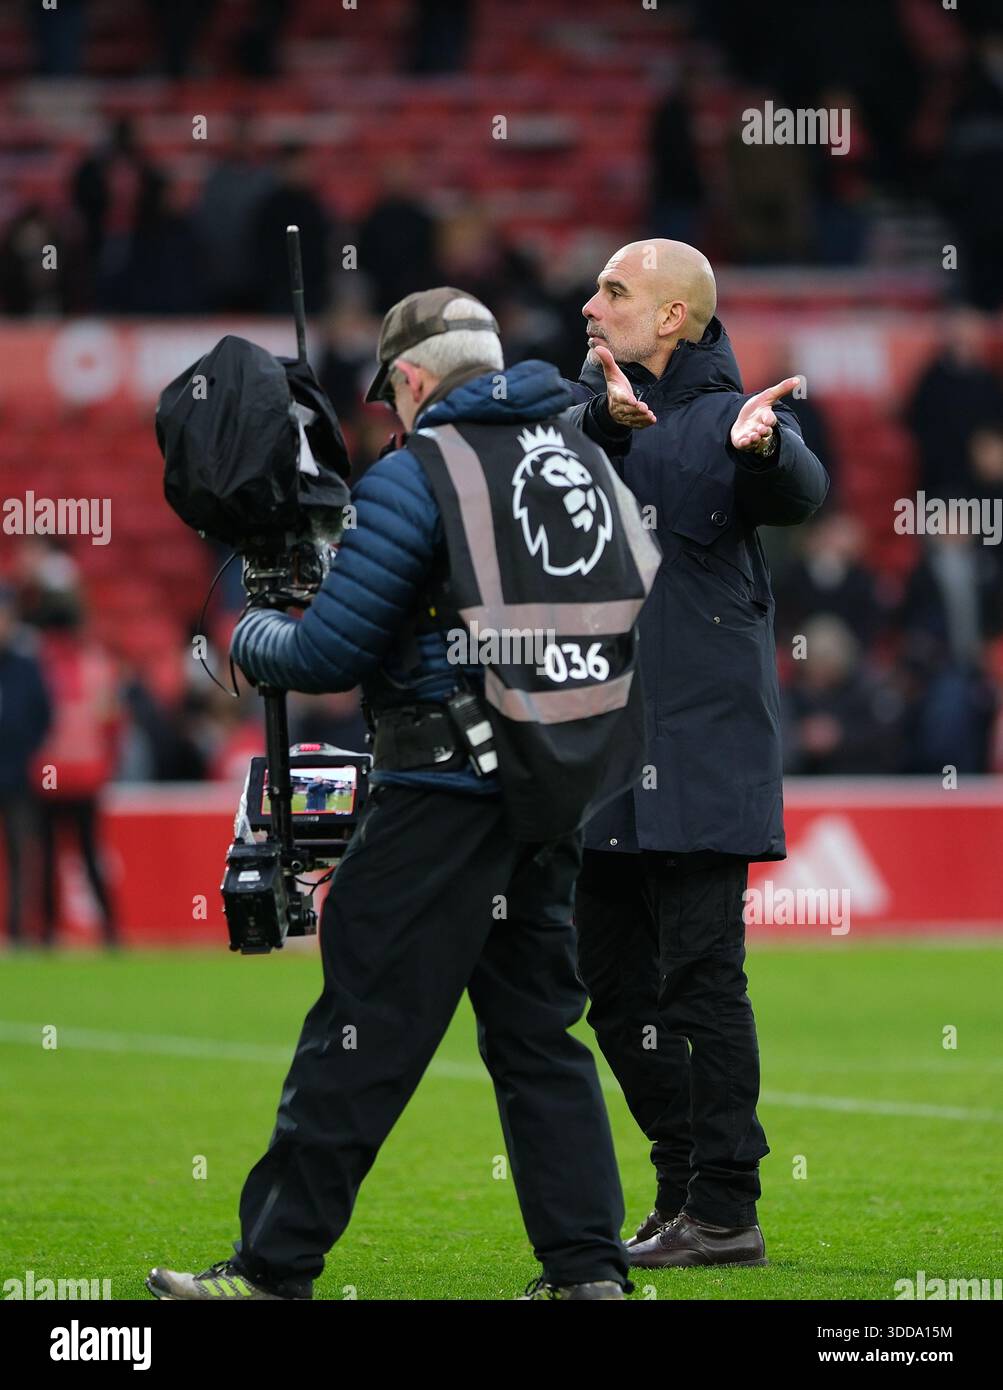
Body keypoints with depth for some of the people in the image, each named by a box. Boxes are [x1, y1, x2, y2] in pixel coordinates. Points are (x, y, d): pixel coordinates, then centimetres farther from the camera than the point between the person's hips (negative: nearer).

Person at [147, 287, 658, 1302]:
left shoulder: (415, 476, -9)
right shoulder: (581, 454, 11)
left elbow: (328, 654, -11)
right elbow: (634, 616, 21)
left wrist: (248, 640, 11)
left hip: (446, 798, -7)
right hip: (559, 796, 7)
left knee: (364, 1029, -3)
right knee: (538, 1028, 13)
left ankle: (273, 1267, 2)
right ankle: (587, 1269, 8)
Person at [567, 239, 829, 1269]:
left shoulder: (731, 415, -3)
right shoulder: (586, 405, 14)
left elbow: (798, 494, -22)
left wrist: (760, 448, -45)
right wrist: (602, 418, -25)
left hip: (695, 749, -7)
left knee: (699, 973, -8)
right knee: (613, 979, 11)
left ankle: (725, 1212, -5)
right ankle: (683, 1184, 21)